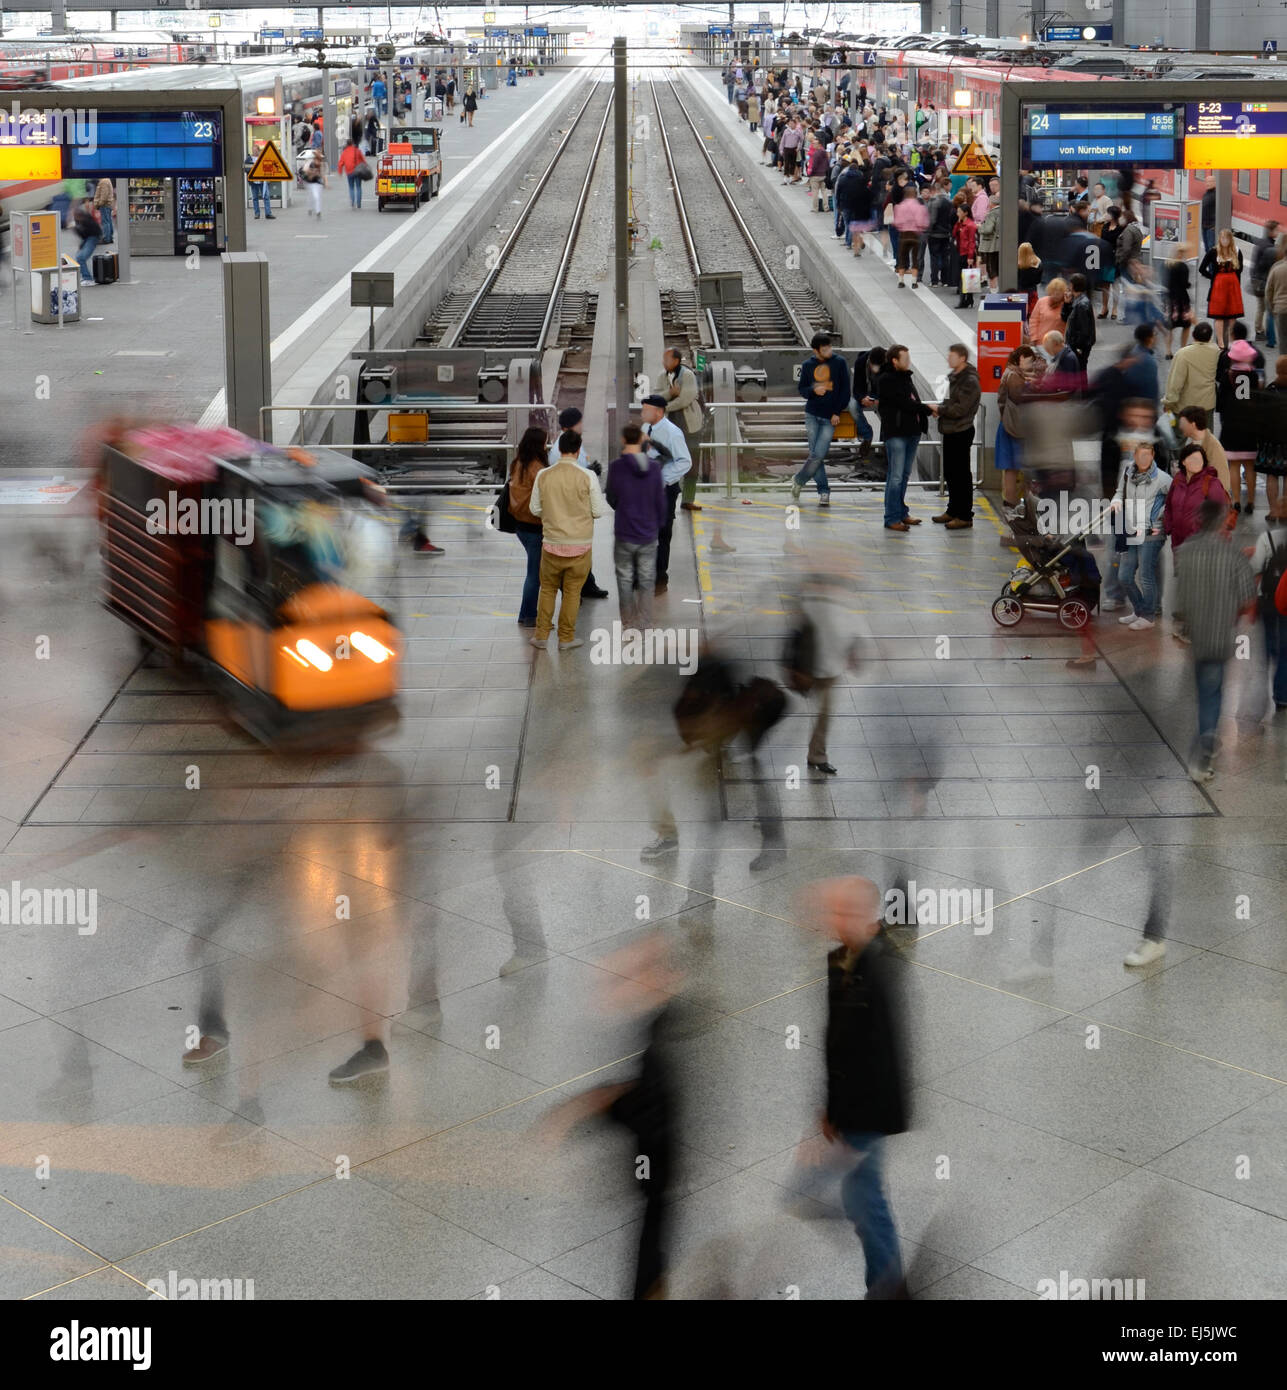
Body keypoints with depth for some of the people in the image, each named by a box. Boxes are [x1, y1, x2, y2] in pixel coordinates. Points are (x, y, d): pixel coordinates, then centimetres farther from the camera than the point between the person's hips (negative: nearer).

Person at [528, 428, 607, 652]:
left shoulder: (543, 475, -5)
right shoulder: (587, 476, -12)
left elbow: (535, 509, 4)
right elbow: (599, 511, -7)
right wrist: (606, 503, 16)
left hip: (552, 543, 2)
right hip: (580, 544, -2)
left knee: (547, 588, 17)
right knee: (572, 591, 10)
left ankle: (541, 635, 19)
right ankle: (566, 638, 16)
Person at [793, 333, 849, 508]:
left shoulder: (839, 362, -2)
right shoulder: (808, 365, 3)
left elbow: (845, 389, 0)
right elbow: (801, 388, 11)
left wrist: (837, 412, -6)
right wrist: (813, 391, -11)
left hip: (830, 417, -2)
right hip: (812, 415, 2)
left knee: (819, 454, -9)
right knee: (815, 453, -1)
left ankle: (799, 481, 12)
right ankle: (823, 490, 9)